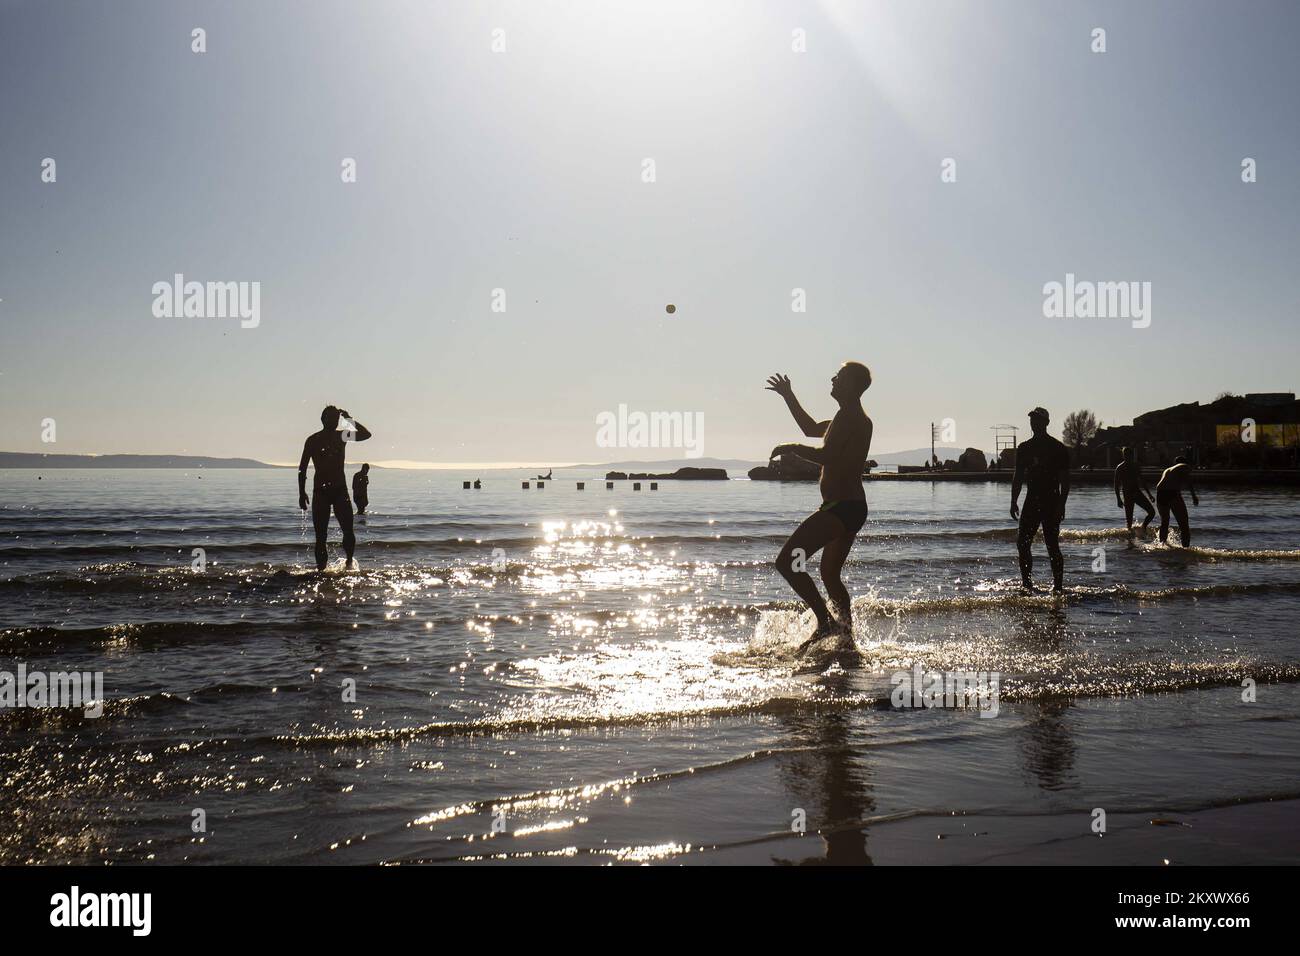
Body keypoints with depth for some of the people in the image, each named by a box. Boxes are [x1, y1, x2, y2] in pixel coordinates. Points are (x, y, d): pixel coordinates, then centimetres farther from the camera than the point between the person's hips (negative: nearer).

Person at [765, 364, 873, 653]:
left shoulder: (848, 416, -13)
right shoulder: (858, 419, 20)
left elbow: (826, 456, -25)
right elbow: (812, 429, 33)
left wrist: (791, 448, -10)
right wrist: (788, 396, 33)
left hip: (840, 507, -11)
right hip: (853, 508, 11)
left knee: (787, 561, -12)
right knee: (830, 575, 20)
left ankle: (826, 622, -12)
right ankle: (847, 638, 24)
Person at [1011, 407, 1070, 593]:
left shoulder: (1059, 449, -3)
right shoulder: (1024, 448, 12)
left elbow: (1065, 479, -4)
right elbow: (1018, 477, 14)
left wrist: (1061, 504, -12)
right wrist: (1014, 502, 8)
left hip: (1052, 502, -5)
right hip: (1031, 501, 5)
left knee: (1052, 545, -5)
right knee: (1022, 543, 0)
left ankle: (1058, 585, 2)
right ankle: (1027, 583, 9)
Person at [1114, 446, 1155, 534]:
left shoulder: (1136, 466, 9)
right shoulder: (1120, 468, -5)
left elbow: (1141, 481, 19)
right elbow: (1117, 485, -6)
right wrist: (1118, 500, -13)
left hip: (1137, 493, 5)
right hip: (1127, 495, -5)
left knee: (1152, 511, -5)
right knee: (1129, 519, -5)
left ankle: (1143, 527, 13)